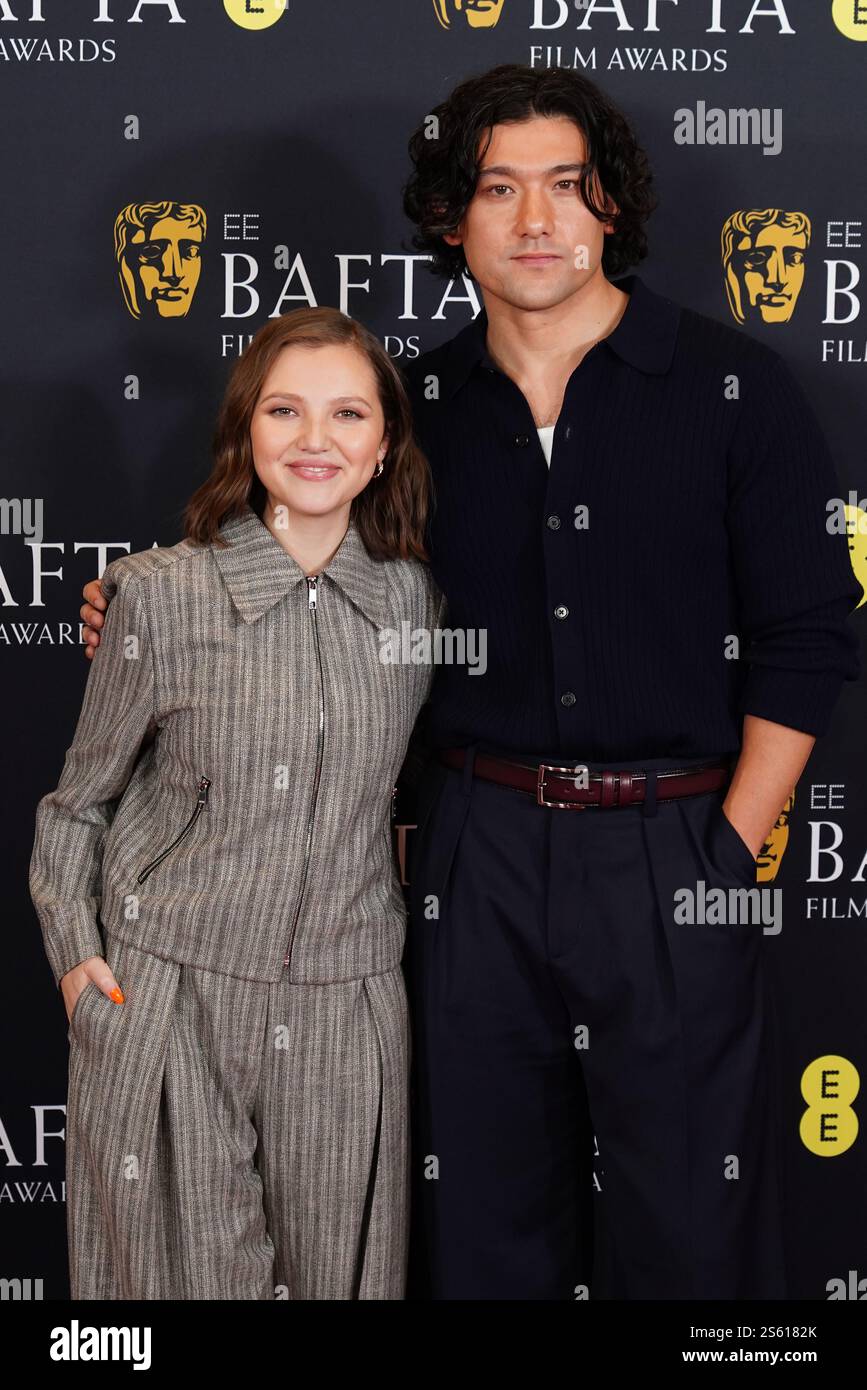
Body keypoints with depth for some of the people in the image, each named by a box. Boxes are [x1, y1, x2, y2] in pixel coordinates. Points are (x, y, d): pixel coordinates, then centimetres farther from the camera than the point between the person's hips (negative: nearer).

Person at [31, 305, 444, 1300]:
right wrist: (72, 949, -1)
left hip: (346, 1007, 2)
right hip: (168, 999, -2)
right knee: (186, 1267, 8)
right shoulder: (162, 596, -6)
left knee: (337, 1267, 12)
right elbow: (80, 797, 4)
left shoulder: (414, 600, 2)